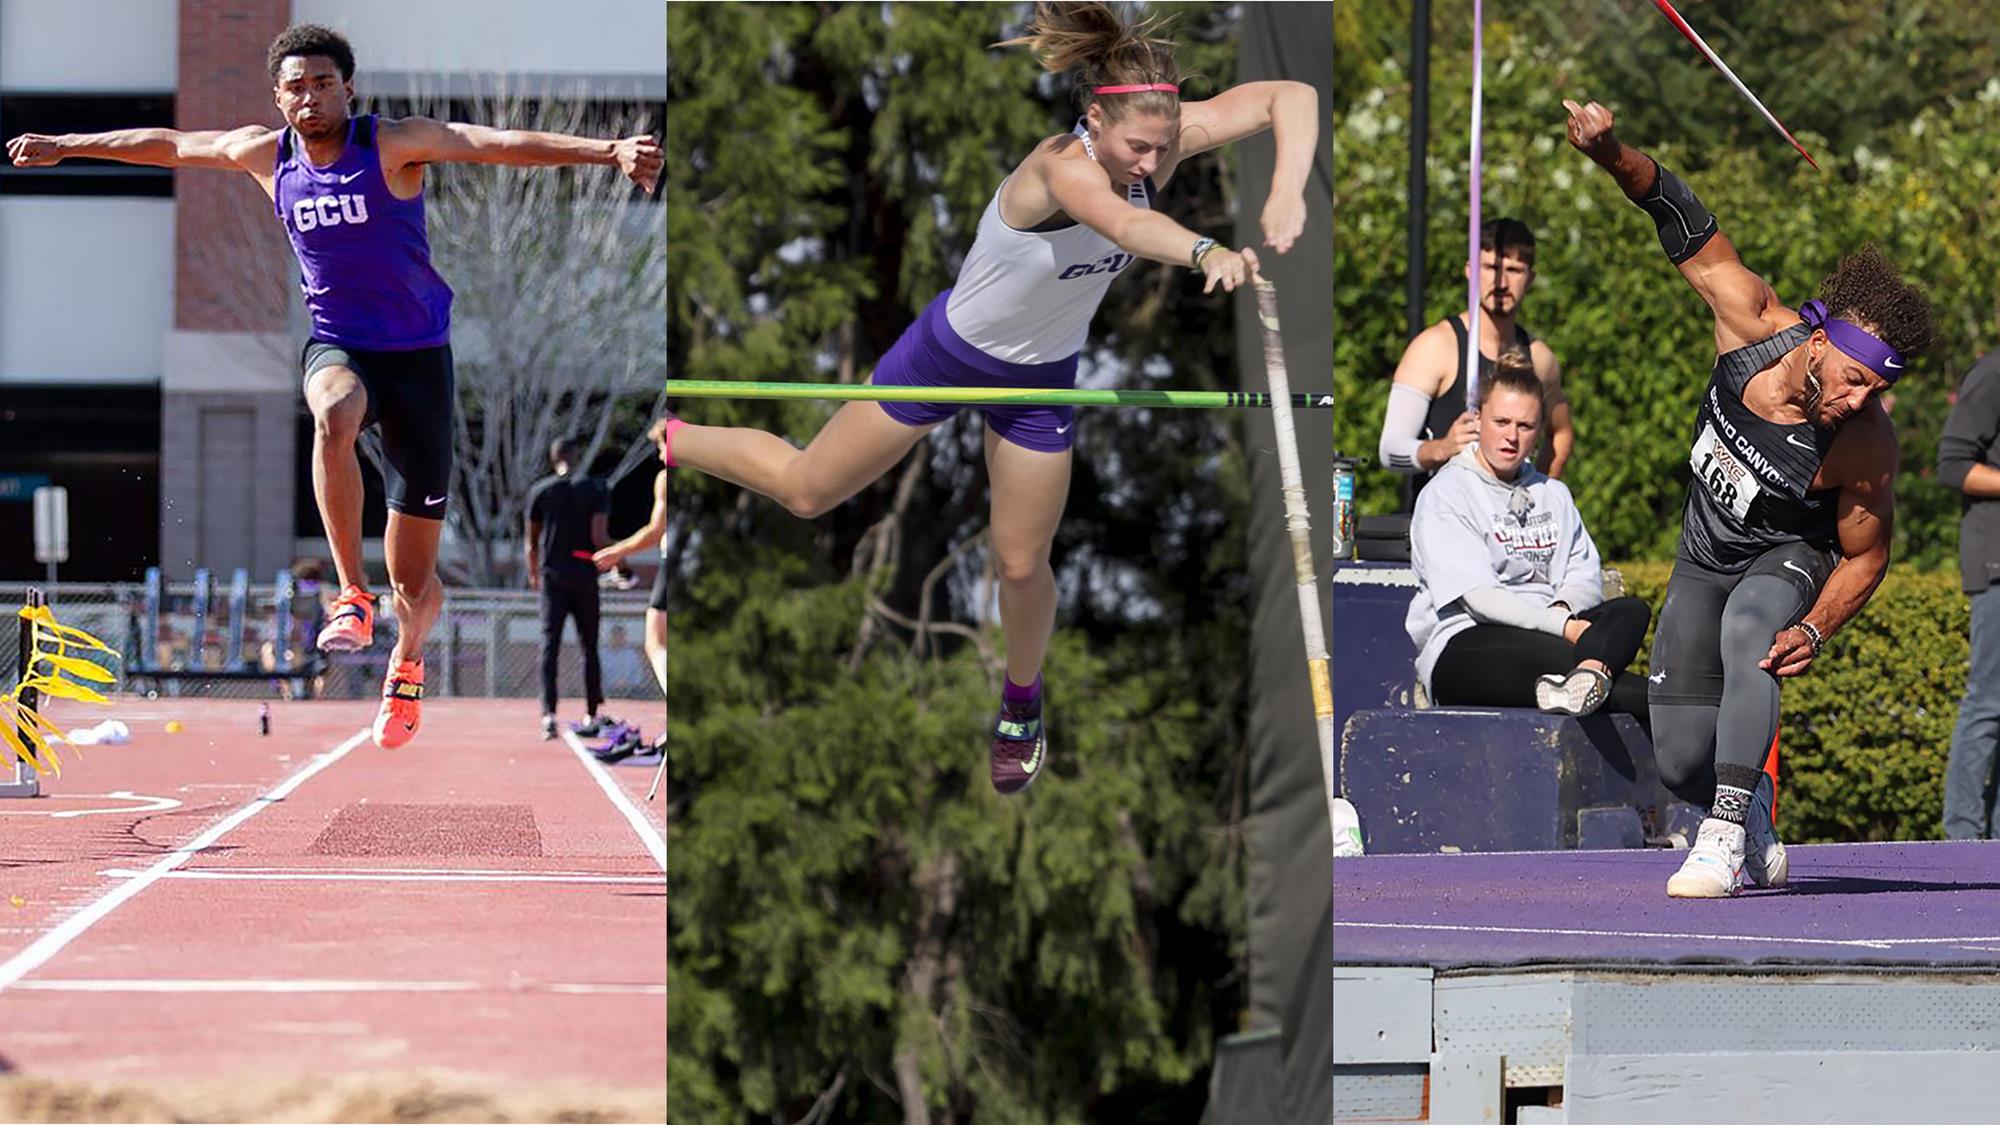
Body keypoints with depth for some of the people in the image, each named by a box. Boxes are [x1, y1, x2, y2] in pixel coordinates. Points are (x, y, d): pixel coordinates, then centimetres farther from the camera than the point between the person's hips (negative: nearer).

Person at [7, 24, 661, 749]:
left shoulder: (393, 145, -11)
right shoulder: (266, 155, 1)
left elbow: (505, 144, -22)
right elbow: (168, 145, 16)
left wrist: (608, 151, -34)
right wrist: (64, 146, 26)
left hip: (418, 355, -2)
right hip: (337, 348, 2)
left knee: (414, 578, 2)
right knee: (335, 414, -41)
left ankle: (406, 663, 37)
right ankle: (352, 597, -33)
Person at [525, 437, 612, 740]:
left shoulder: (540, 491, 3)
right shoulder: (595, 489, -1)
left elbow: (531, 541, 8)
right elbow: (598, 537, -9)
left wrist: (533, 573, 24)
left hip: (552, 576, 0)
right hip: (585, 576, 0)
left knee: (550, 646, -4)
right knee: (589, 648, 10)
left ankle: (549, 714, -19)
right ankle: (592, 715, 13)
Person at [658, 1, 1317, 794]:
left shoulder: (1157, 142, -24)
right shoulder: (1062, 165, -40)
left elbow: (1292, 96, -24)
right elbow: (1121, 223, -64)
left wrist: (1286, 196, -41)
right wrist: (1206, 252, -84)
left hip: (1041, 379, 5)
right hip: (949, 353, -5)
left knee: (1022, 565, 13)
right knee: (806, 491, 12)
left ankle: (1021, 706, 42)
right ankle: (659, 440, 37)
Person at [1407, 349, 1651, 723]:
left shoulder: (1552, 495, 24)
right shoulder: (1445, 494, 1)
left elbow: (1586, 574, 13)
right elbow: (1477, 595, -11)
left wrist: (1563, 609, -14)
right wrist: (1564, 627, -23)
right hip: (1464, 646, -6)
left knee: (1631, 611, -27)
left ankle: (1588, 678, -57)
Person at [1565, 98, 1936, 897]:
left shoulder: (1866, 449, -32)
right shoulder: (1754, 322, -27)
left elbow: (1864, 557, -17)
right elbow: (1684, 221, -19)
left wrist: (1814, 631, -31)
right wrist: (1613, 155, -34)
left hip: (1791, 557, -3)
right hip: (1705, 554, 3)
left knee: (1751, 626, -40)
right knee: (1682, 762, 2)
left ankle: (1725, 834, -36)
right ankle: (1754, 813, 38)